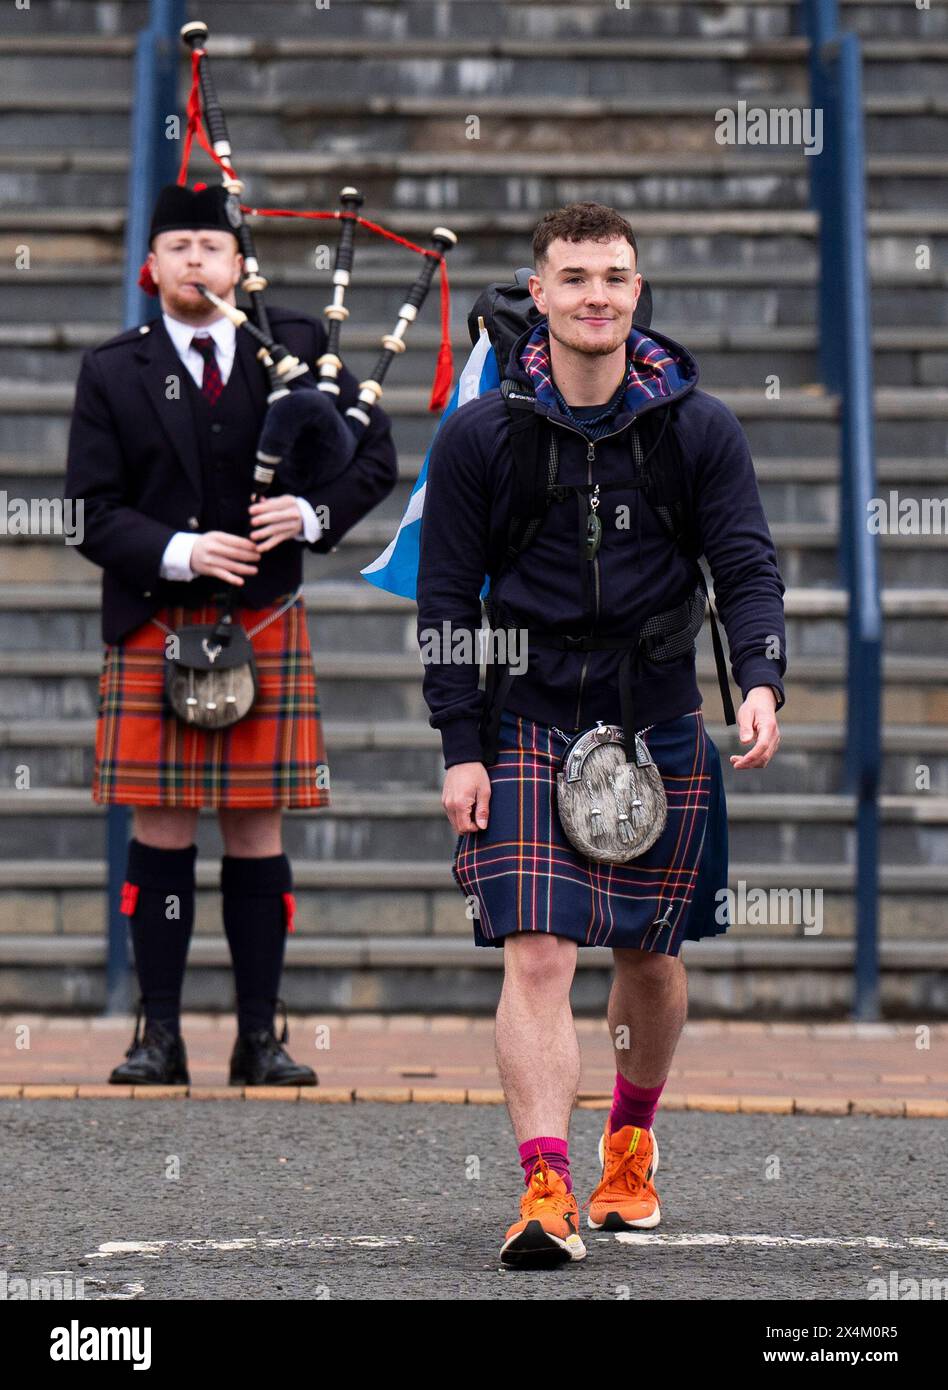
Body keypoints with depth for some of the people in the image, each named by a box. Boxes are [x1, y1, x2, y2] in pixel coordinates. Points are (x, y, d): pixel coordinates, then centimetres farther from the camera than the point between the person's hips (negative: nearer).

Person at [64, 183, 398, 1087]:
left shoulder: (296, 349, 7)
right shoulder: (114, 374, 3)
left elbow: (376, 455, 11)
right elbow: (92, 511, -1)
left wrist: (313, 514, -7)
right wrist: (178, 552, -17)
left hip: (266, 623, 1)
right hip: (153, 629, -1)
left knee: (257, 830, 3)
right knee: (160, 827, 0)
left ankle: (260, 1037, 8)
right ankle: (159, 1035, 5)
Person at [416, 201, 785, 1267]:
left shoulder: (698, 427, 0)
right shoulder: (479, 435, -2)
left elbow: (747, 567, -1)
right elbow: (446, 596, 1)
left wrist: (760, 680, -20)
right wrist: (461, 747, -5)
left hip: (658, 721, 2)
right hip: (528, 724, -2)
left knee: (650, 956, 12)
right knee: (536, 954, -14)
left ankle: (632, 1141, 36)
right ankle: (545, 1190, -17)